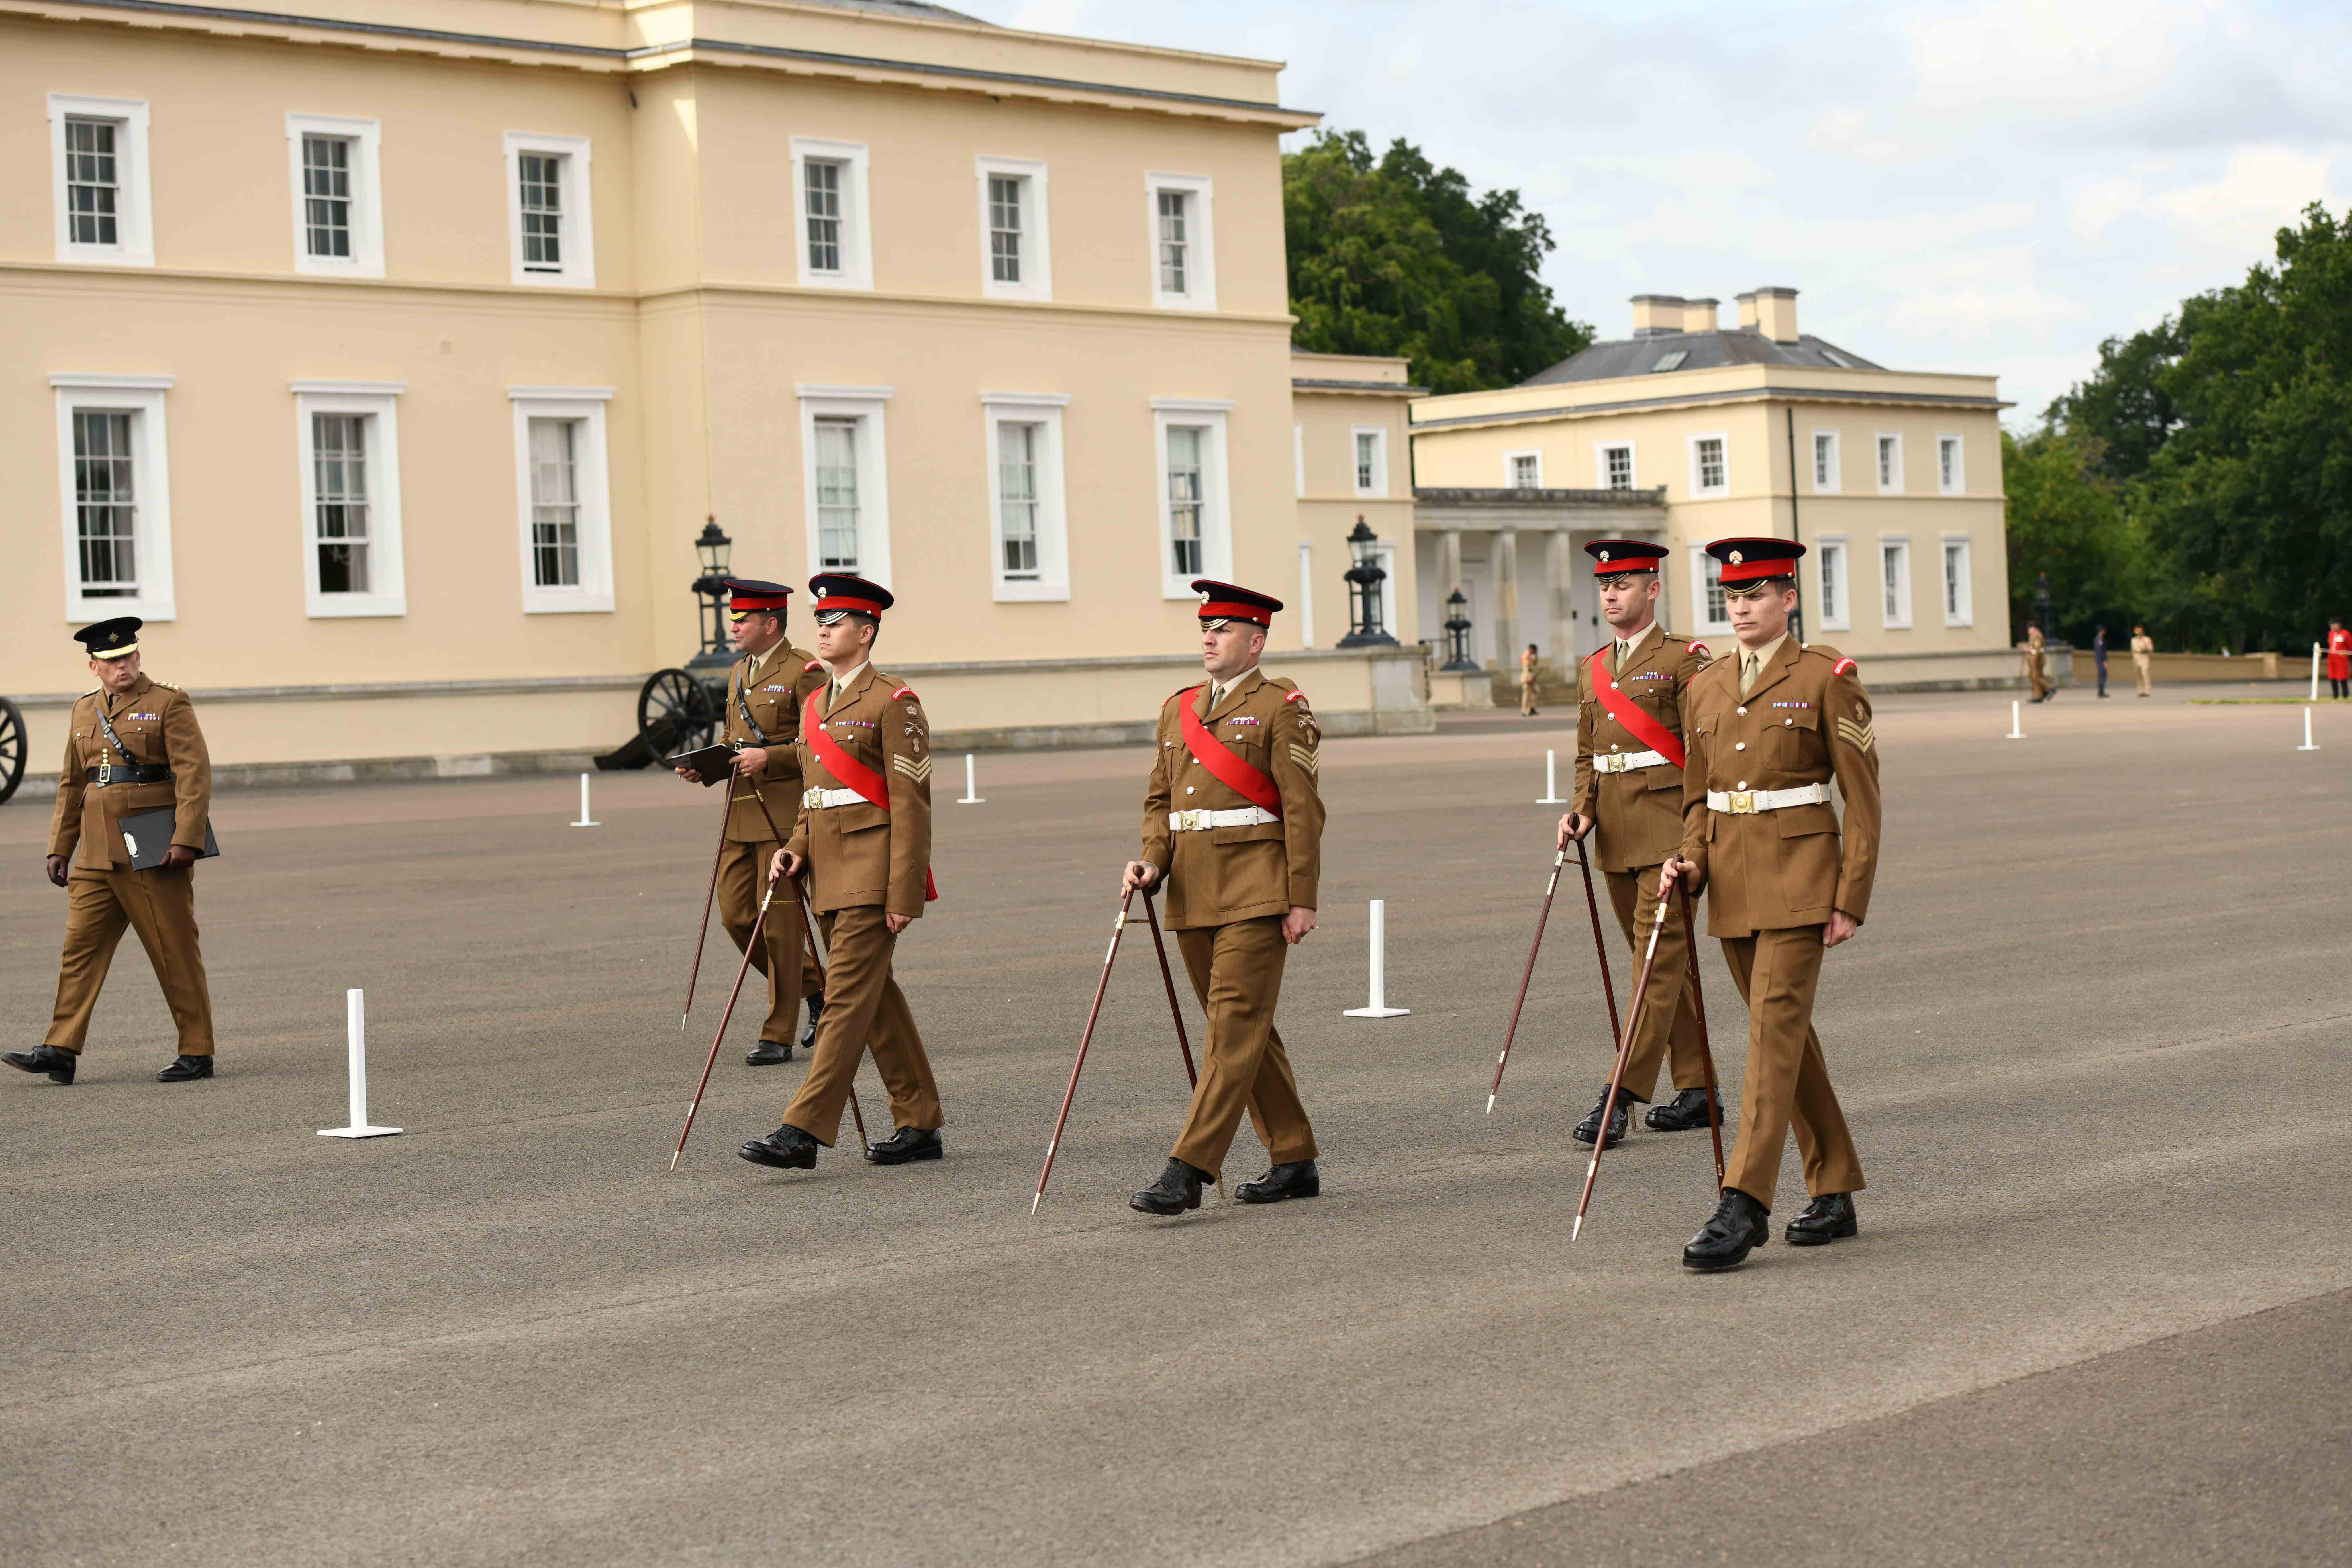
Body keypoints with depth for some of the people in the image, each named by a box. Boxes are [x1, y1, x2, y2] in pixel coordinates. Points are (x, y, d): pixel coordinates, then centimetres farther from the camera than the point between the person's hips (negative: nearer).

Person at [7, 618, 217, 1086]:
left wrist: (186, 840, -20)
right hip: (97, 853, 6)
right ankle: (61, 1052, 1)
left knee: (175, 952, -1)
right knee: (81, 946, 1)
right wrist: (59, 848, 17)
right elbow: (72, 785, 22)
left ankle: (197, 1054, 5)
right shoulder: (84, 711, 16)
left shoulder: (168, 704, -3)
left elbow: (194, 774, -11)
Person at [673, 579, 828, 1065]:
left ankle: (779, 1037, 5)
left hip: (784, 814, -8)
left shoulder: (803, 671, -9)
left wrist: (770, 757, -24)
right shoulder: (739, 674, 17)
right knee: (736, 915, 5)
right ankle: (816, 989, 23)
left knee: (779, 923, -3)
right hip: (741, 814, 8)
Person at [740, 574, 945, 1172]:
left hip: (871, 874, -9)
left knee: (847, 999, -10)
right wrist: (796, 849, 6)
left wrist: (904, 893, -17)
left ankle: (803, 1132, -14)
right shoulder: (814, 704, 17)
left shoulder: (893, 702, -8)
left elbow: (911, 803, -12)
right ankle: (920, 1124, 19)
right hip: (829, 876, 9)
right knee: (878, 1001, 12)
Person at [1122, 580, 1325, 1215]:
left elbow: (1302, 809, -8)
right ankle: (1294, 1161, 21)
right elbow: (1160, 798, 19)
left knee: (1236, 1028, -10)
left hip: (1256, 895, -7)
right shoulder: (1178, 709, 16)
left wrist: (1302, 900, -13)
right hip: (1193, 895, 7)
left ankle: (1189, 1170, -15)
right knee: (1245, 1031, 12)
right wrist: (1153, 860, 0)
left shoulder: (1281, 709, -4)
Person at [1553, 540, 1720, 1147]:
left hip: (1668, 825, -7)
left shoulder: (1684, 660, -5)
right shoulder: (1592, 670, 15)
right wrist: (1583, 812, 3)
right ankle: (1697, 1091, 18)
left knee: (1658, 959, -10)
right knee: (1667, 963, 12)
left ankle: (1622, 1097, -15)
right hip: (1617, 834, 7)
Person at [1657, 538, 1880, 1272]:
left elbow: (1863, 798, -6)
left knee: (1775, 1031, -13)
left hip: (1800, 874, -6)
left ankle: (1743, 1208, -17)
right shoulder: (1706, 688, 11)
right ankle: (1834, 1195, 21)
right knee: (1787, 1034, 11)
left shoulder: (1826, 677, -5)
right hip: (1732, 877, 6)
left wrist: (1851, 901, -10)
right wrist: (1691, 862, -1)